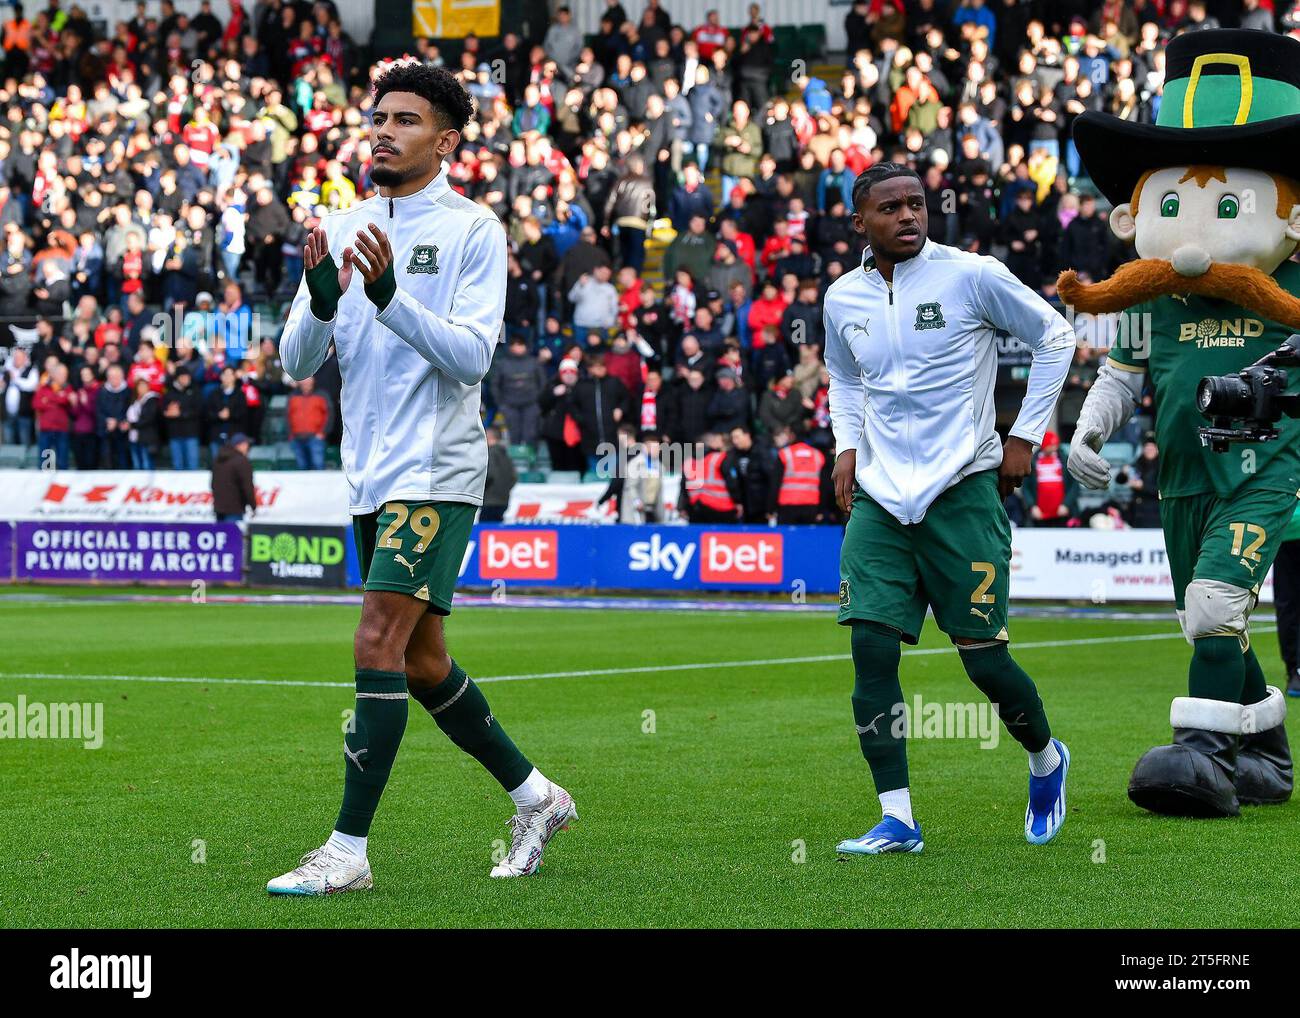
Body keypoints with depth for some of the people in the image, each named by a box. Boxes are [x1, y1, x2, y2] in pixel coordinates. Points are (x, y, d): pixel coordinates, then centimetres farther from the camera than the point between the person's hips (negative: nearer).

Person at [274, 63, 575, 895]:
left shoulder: (473, 230, -6)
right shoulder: (343, 230, 11)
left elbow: (472, 353, -16)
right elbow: (298, 363, 6)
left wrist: (389, 296, -27)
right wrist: (321, 302, -15)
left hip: (436, 473, -7)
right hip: (372, 476, 7)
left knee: (380, 645, -16)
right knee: (420, 661, 13)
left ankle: (349, 851, -15)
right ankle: (535, 797, 30)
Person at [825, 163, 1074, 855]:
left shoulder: (971, 276, -6)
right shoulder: (843, 299, 7)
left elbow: (1054, 338, 5)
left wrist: (1025, 436, 1)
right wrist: (847, 445, 10)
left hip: (962, 488, -4)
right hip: (879, 496, 4)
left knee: (983, 657, -3)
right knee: (871, 647, -9)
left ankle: (1046, 758, 28)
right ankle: (896, 819, -3)